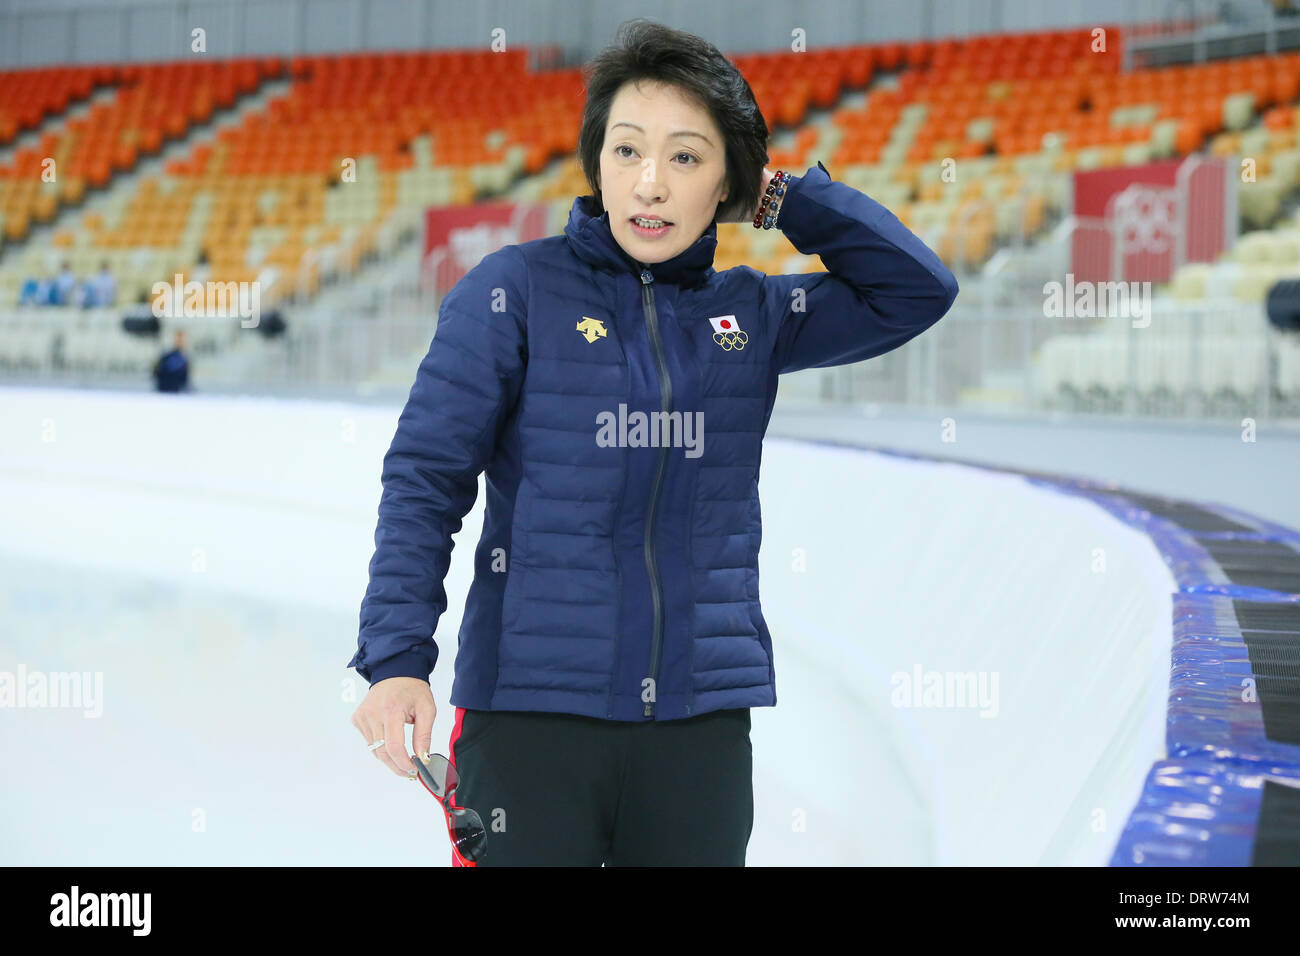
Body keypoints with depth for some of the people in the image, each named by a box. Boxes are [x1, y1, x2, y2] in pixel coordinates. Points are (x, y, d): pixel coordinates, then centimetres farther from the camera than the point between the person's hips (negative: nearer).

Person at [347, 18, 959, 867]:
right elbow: (426, 479, -4)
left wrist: (782, 195, 6)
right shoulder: (514, 290, -1)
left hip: (703, 722, 4)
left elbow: (918, 289, 12)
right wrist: (397, 660, -14)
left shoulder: (751, 315, 10)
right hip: (530, 713, -3)